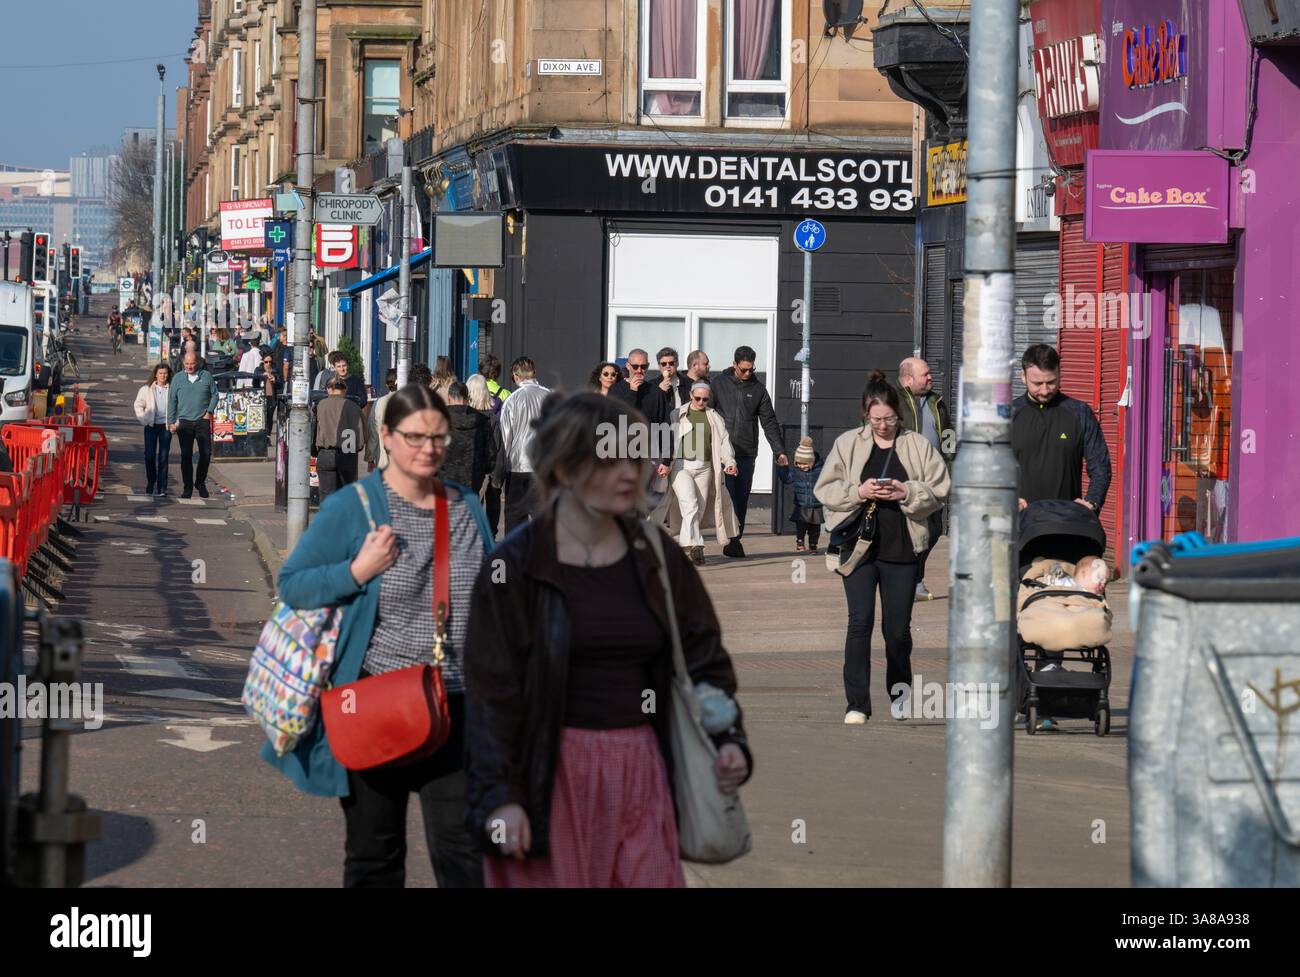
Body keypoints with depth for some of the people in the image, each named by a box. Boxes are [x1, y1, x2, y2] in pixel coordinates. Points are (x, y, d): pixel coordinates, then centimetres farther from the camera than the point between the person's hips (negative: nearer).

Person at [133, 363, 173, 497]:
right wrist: (144, 420, 0)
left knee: (163, 457, -1)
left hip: (166, 426, -1)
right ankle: (150, 484, 17)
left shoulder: (172, 390, 1)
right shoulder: (146, 389, 4)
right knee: (149, 456, 0)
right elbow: (138, 405, 11)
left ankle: (161, 487, 0)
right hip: (151, 426, 1)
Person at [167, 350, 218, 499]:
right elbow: (172, 401, 7)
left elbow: (214, 395, 12)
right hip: (184, 422, 0)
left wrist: (209, 412, -1)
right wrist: (171, 422, 2)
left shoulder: (206, 376, 5)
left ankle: (200, 483, 17)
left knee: (206, 453, -2)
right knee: (186, 455, 0)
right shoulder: (178, 379, 4)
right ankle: (187, 487, 7)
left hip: (203, 421, 0)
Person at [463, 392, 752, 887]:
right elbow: (491, 689, -6)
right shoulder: (513, 566, -5)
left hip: (641, 775, 4)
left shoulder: (657, 556, 8)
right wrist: (499, 793, -12)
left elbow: (704, 655, 13)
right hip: (554, 779, -4)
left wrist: (728, 738, -3)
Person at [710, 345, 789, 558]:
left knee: (741, 500, 4)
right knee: (727, 496, -10)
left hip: (747, 453, 2)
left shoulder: (758, 389, 9)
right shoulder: (719, 384, 4)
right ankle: (732, 539, -12)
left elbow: (769, 422, 10)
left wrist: (780, 451, 4)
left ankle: (735, 540, 9)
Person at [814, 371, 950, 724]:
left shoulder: (918, 446, 4)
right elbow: (825, 490, 4)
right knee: (860, 622, -8)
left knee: (898, 628, 6)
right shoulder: (847, 444, 5)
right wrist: (859, 492, -12)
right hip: (858, 546, 0)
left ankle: (900, 693, 30)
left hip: (901, 549, 0)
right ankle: (857, 704, -4)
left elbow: (939, 490, 2)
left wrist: (907, 493, -15)